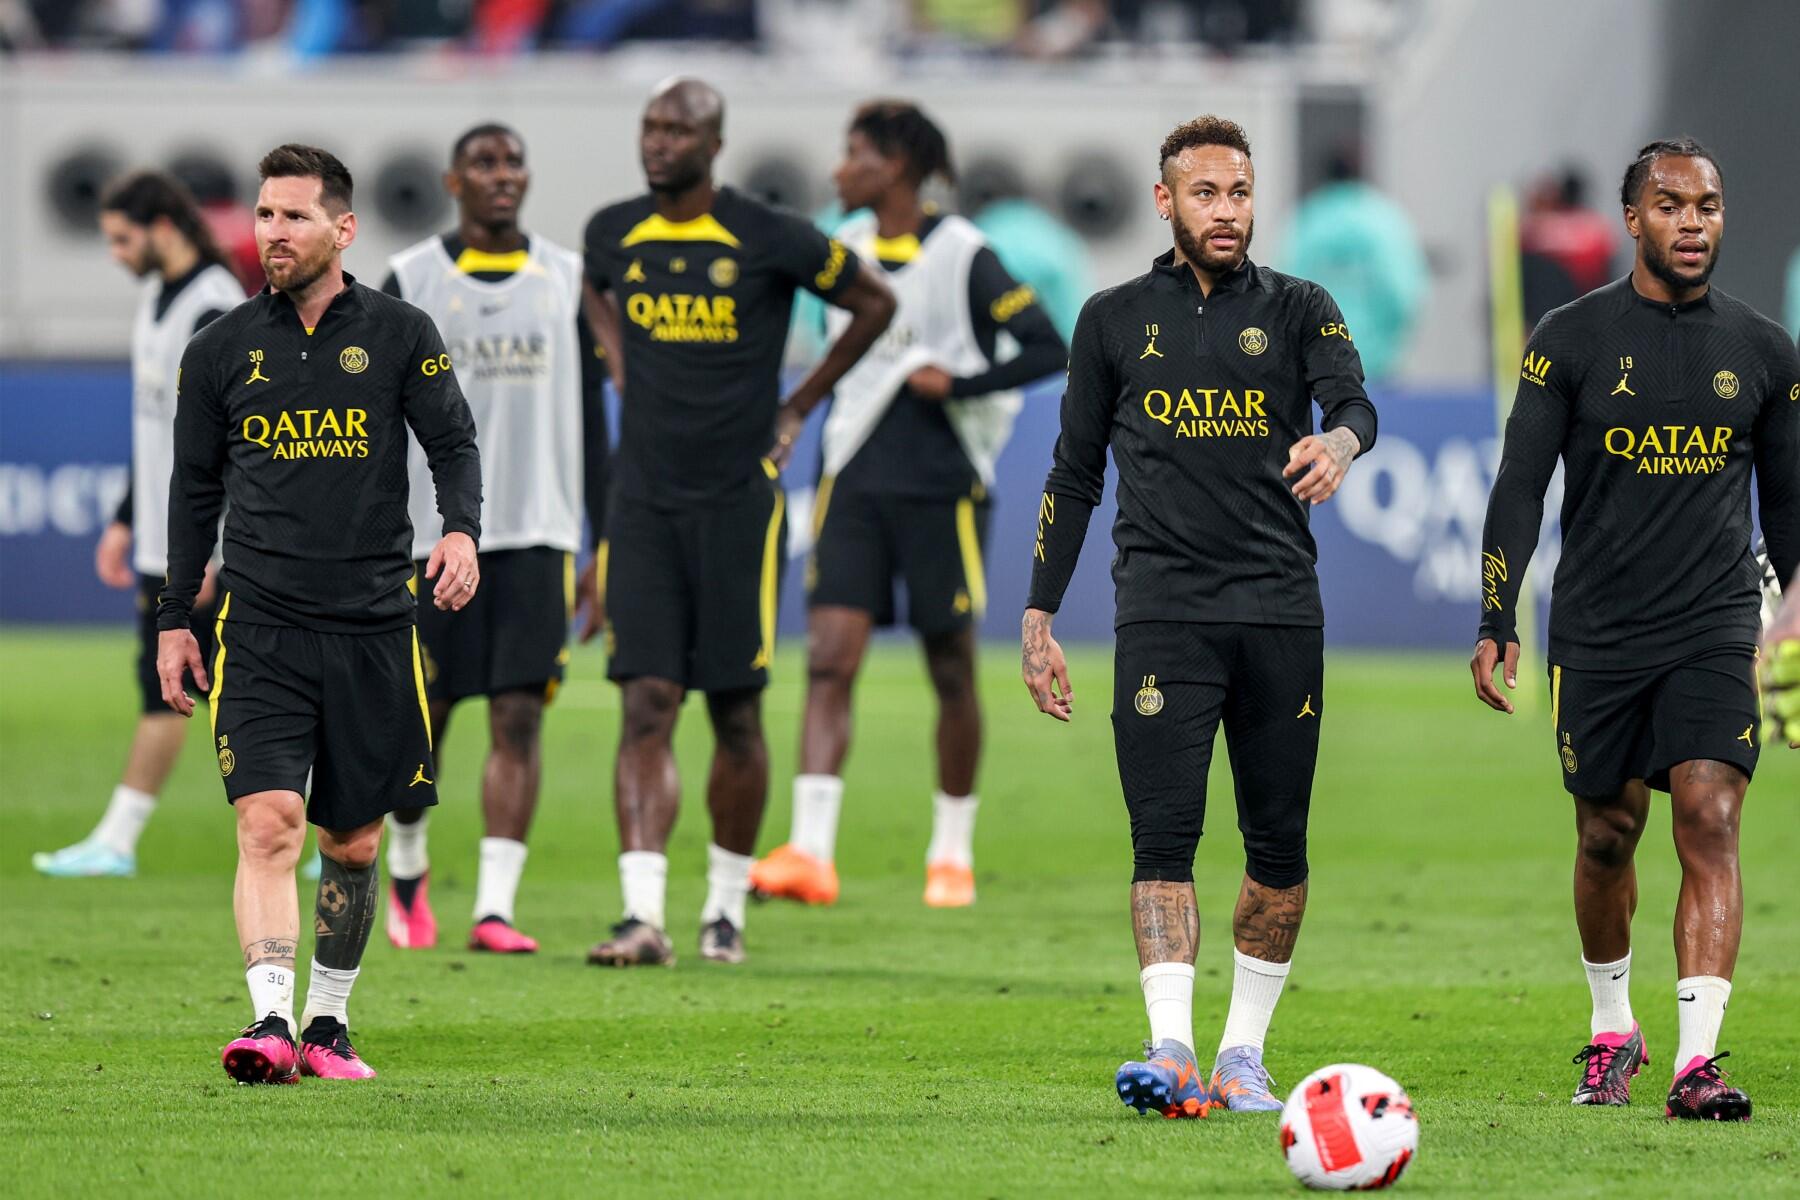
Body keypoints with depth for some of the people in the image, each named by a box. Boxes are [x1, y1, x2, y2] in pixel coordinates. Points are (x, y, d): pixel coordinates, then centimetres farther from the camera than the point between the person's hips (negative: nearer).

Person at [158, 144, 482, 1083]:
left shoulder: (399, 335, 4)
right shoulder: (220, 352, 8)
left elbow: (454, 443, 3)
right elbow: (195, 488, 15)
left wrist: (461, 530, -17)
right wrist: (174, 619, 14)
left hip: (372, 624, 1)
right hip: (260, 624, -1)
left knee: (353, 844, 7)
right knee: (269, 824, -16)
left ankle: (328, 1024, 21)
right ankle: (270, 1022, -25)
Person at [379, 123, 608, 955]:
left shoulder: (567, 280, 9)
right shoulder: (410, 280, 3)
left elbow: (591, 419, 13)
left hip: (536, 533, 1)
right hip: (431, 532, -1)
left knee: (519, 716, -9)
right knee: (423, 717, 5)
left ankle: (495, 908, -11)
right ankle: (406, 869, 30)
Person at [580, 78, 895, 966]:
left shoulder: (768, 241, -8)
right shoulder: (614, 235, 5)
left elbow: (874, 302, 7)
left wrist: (798, 407, 6)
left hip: (738, 500, -2)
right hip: (645, 500, 2)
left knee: (735, 713, 4)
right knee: (646, 707, -8)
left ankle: (726, 907, 19)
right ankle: (643, 916, -15)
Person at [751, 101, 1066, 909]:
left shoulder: (962, 256, -8)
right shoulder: (848, 247, 10)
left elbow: (1047, 349, -10)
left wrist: (957, 384, -16)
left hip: (942, 486, -4)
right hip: (857, 479, 5)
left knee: (951, 672, 5)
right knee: (829, 658, -10)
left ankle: (952, 855, 19)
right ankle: (811, 851, -17)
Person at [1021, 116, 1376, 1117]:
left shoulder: (1297, 310, 9)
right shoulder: (1116, 320, 12)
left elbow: (1353, 398, -11)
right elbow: (1076, 473, 16)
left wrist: (1341, 440, -36)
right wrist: (1040, 614, 12)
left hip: (1282, 611, 1)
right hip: (1164, 611, -1)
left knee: (1279, 847, 4)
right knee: (1164, 837, -12)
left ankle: (1244, 1054, 14)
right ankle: (1173, 1048, -20)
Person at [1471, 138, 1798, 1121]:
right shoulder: (1572, 339, 0)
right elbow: (1519, 486, -1)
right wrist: (1495, 625, -7)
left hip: (1715, 632, 0)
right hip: (1597, 632, 0)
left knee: (1708, 819, -15)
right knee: (1606, 836, 9)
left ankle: (1696, 1059, -21)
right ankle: (1611, 1032, 32)